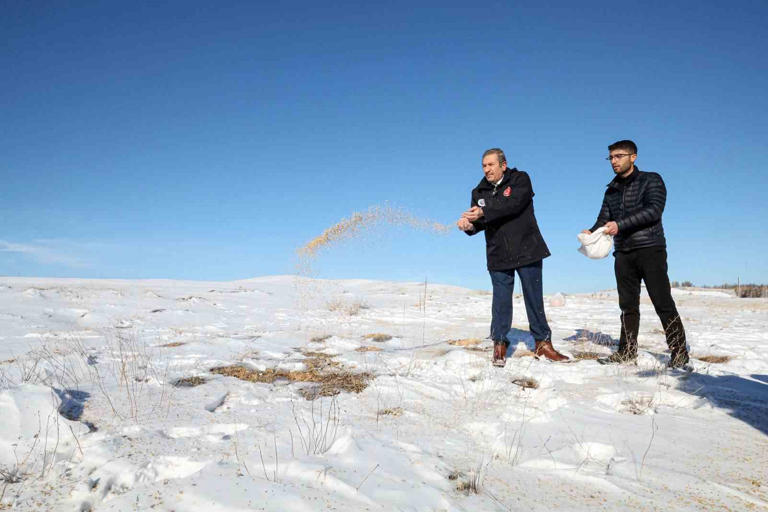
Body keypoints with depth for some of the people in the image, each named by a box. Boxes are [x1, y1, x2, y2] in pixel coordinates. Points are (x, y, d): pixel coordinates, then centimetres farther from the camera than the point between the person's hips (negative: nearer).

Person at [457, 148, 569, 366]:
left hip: (527, 250, -2)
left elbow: (513, 204, -22)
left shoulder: (520, 179, -3)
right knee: (501, 301, 2)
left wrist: (484, 212, -32)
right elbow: (479, 222, -1)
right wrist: (469, 226, -25)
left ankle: (543, 342, 21)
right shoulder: (479, 192, 8)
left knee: (534, 299, 8)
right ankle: (499, 344, 14)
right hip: (498, 256, 2)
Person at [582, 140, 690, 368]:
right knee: (628, 305, 8)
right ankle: (627, 352, 13)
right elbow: (604, 218, 11)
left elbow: (654, 210, -15)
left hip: (650, 249, -5)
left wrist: (620, 224, -25)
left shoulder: (651, 180, 0)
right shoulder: (612, 190, 17)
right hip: (623, 253, 5)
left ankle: (679, 355, 0)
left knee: (663, 303, -6)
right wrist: (592, 232, -12)